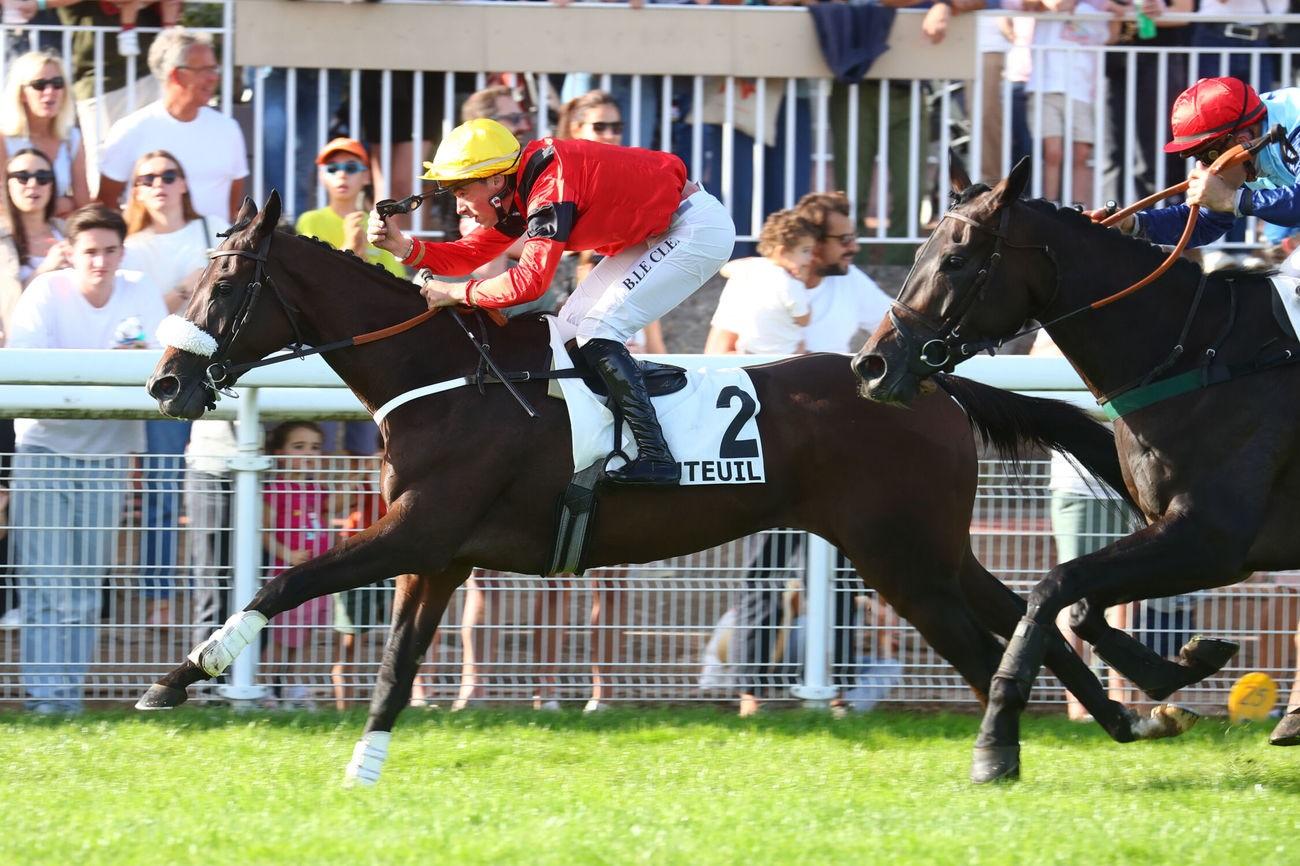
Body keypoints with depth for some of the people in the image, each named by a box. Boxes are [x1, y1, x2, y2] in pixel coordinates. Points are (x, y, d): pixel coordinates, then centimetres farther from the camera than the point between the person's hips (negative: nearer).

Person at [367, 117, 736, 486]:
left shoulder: (551, 186, -27)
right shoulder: (518, 192, 3)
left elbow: (531, 279, -35)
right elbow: (471, 253, 7)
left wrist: (456, 293, -26)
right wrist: (404, 247, -9)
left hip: (698, 229, -10)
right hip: (656, 232, 10)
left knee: (597, 331, -17)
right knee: (571, 323, 9)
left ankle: (655, 457, -21)